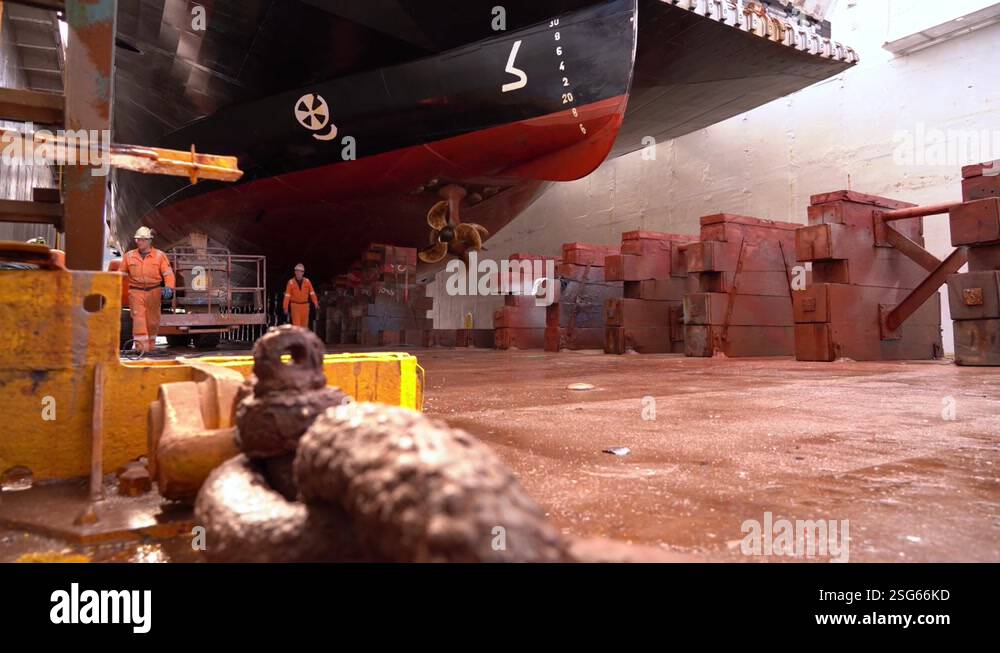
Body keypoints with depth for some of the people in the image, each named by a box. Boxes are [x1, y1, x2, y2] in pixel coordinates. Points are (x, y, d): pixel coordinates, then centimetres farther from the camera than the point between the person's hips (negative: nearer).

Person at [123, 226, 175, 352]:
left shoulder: (159, 255, 3)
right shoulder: (129, 256, 9)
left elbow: (168, 273, -4)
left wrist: (169, 288, -19)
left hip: (154, 292, 0)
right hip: (136, 292, 0)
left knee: (152, 320, 8)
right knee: (138, 319, -9)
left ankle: (151, 345, 24)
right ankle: (141, 346, -12)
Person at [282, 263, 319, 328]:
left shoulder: (307, 282, -1)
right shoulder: (291, 282, -7)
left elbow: (312, 293, -1)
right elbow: (287, 296, -6)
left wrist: (316, 304, -9)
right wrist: (286, 308, -8)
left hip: (305, 306, 2)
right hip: (295, 306, -2)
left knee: (304, 325, 7)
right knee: (296, 325, -7)